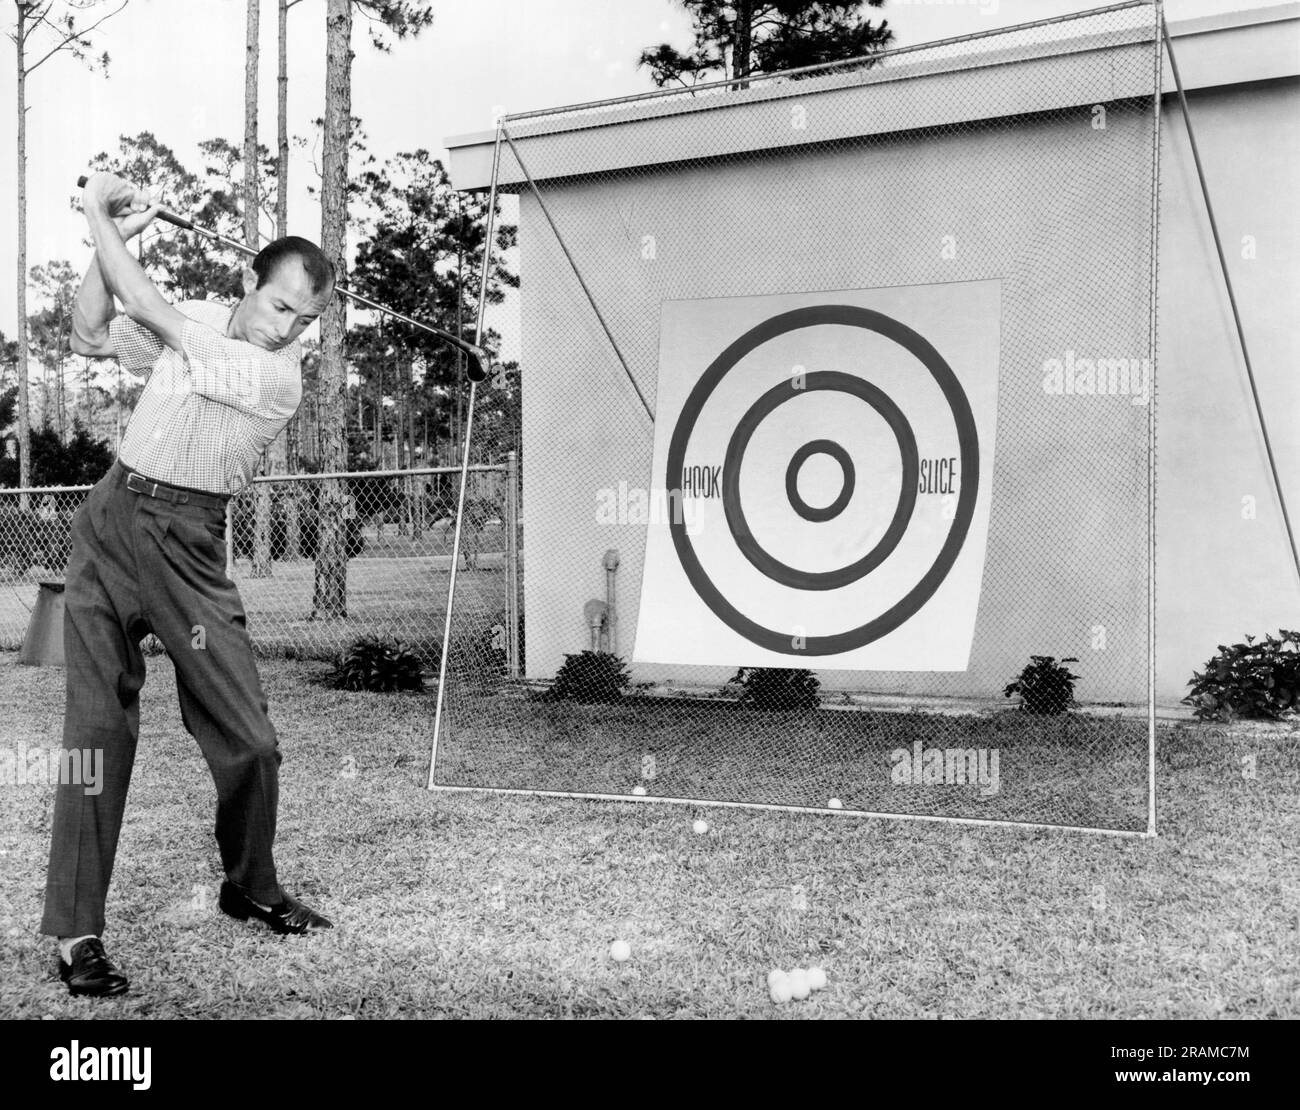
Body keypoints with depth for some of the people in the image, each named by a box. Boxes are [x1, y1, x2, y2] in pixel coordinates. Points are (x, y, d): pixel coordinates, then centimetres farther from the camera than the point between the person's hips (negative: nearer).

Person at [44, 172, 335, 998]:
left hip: (187, 549, -2)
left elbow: (150, 313, -12)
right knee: (98, 727, -5)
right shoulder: (200, 318, 7)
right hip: (110, 524, 3)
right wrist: (113, 237, 0)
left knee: (249, 740, -2)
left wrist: (98, 218, -2)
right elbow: (91, 335, 13)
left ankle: (251, 888, 26)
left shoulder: (280, 378, -11)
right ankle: (77, 931, 1)